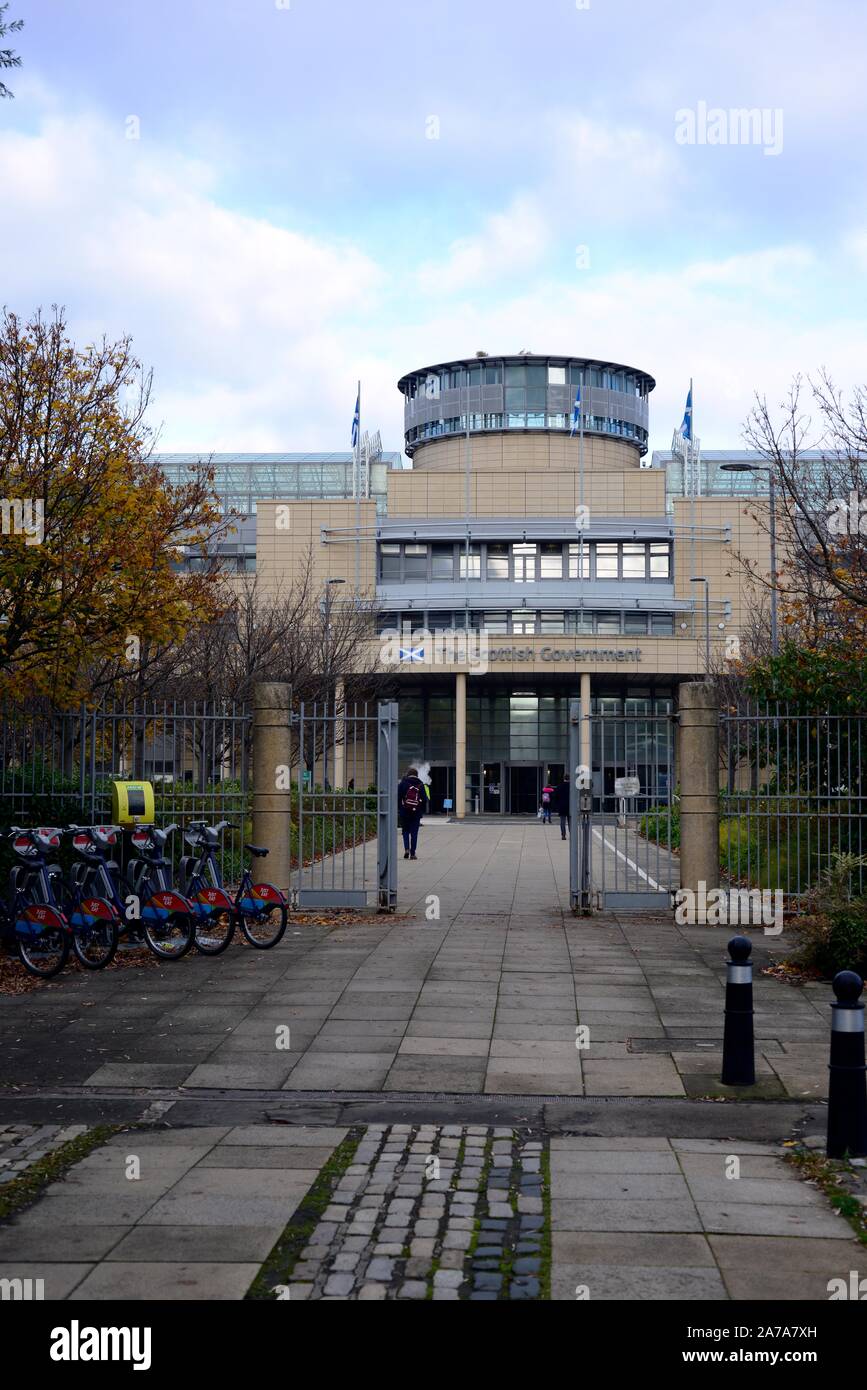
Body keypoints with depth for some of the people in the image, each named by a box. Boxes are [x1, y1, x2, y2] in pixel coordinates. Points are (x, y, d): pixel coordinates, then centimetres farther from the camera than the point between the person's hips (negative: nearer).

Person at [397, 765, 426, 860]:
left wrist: (398, 809, 5)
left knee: (405, 831, 13)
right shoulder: (420, 785, 2)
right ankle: (412, 853, 2)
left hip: (404, 812, 0)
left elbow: (398, 797, -3)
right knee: (414, 833, 4)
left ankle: (406, 849, -6)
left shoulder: (403, 783, -1)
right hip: (416, 813, 1)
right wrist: (422, 811, 11)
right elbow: (424, 799, 3)